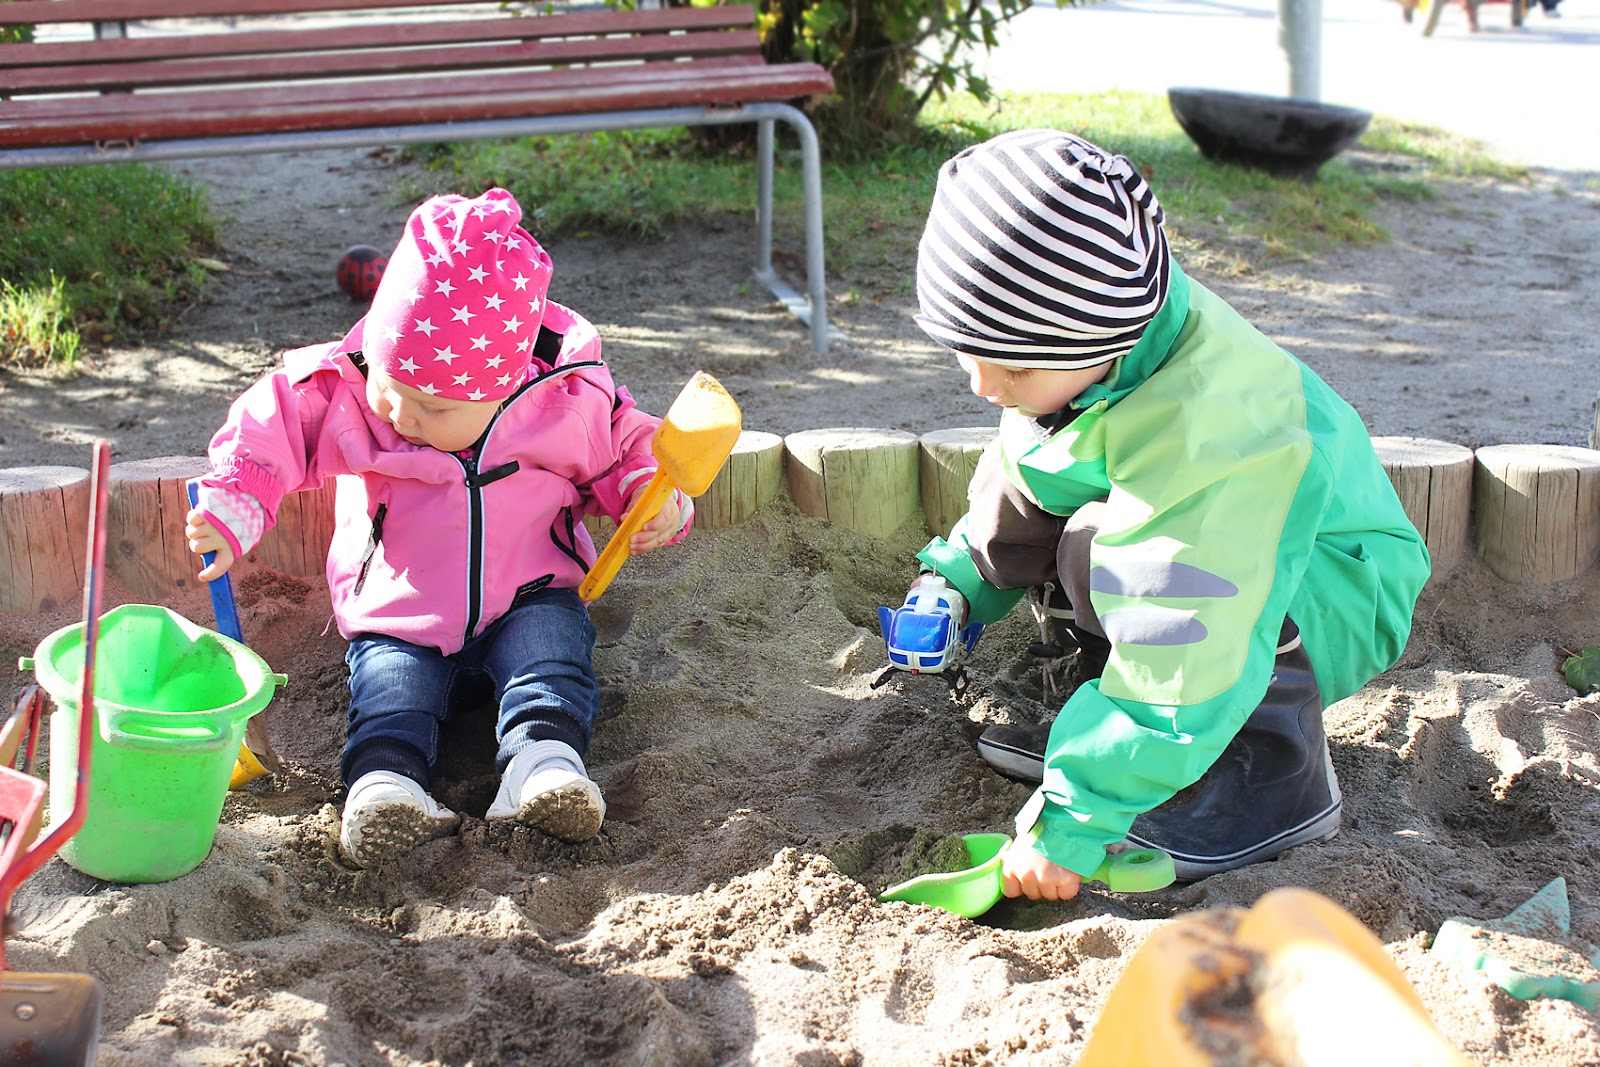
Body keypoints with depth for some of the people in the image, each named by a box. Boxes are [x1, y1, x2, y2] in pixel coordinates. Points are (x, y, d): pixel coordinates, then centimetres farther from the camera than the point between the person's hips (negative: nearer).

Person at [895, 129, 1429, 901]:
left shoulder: (1205, 434, -40)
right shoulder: (1080, 333, -13)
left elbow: (1180, 666, -40)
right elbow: (1022, 465, 11)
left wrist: (1068, 826, -36)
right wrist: (958, 582, 14)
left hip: (1336, 601, -8)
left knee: (1103, 554, -33)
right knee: (1009, 499, -7)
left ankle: (1276, 772, -15)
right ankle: (1105, 718, 4)